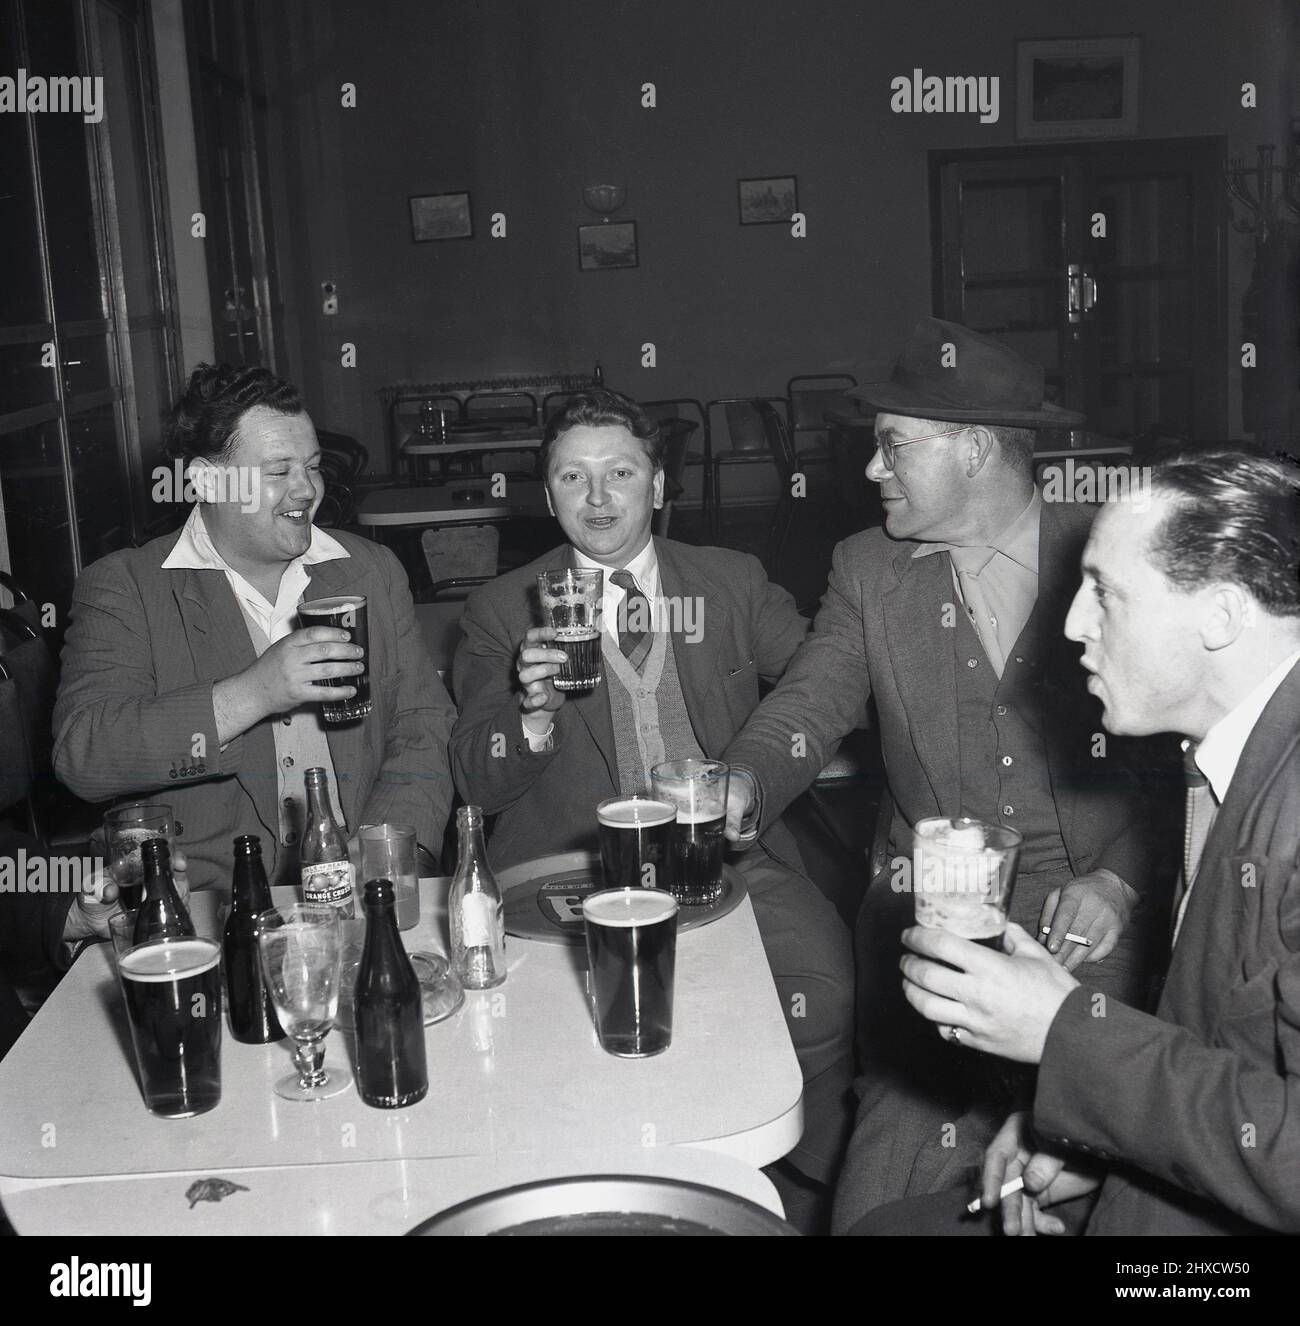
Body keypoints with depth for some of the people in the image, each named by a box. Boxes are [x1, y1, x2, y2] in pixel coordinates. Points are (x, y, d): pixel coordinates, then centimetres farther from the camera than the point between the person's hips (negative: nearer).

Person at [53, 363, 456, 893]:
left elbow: (424, 734, 7)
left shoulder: (373, 571, 11)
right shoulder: (121, 587, 1)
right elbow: (80, 757, -12)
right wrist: (251, 694, -22)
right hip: (204, 907, -3)